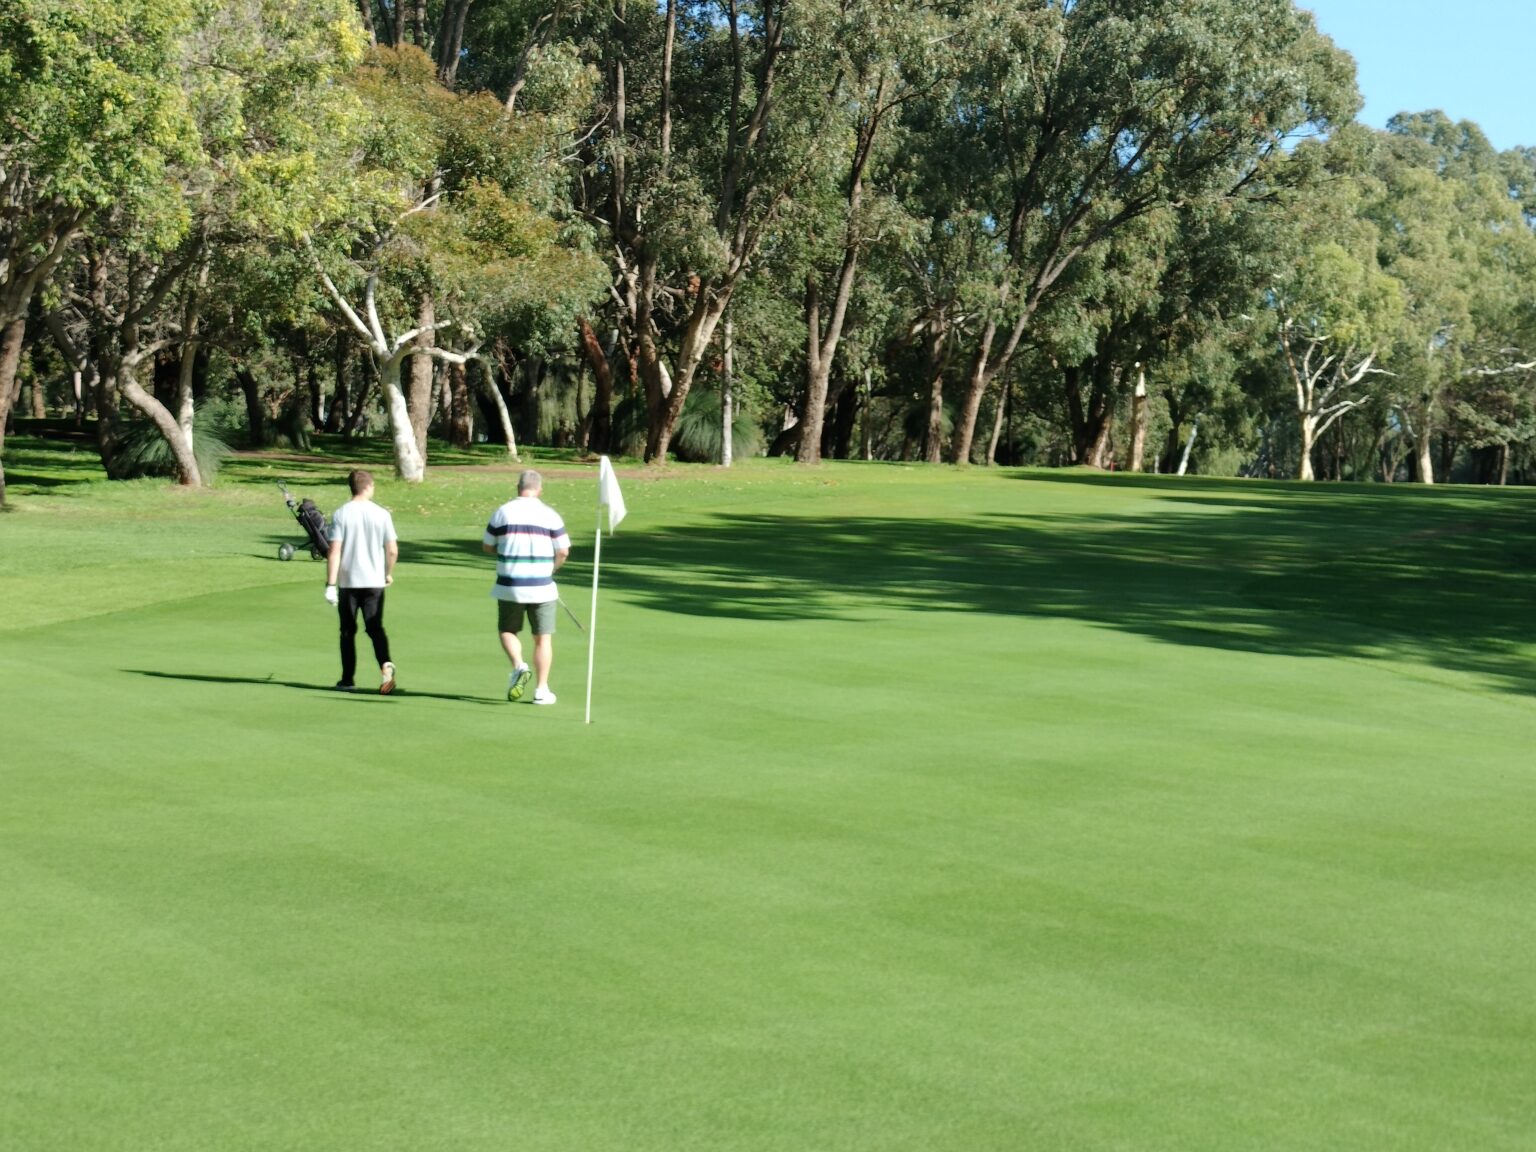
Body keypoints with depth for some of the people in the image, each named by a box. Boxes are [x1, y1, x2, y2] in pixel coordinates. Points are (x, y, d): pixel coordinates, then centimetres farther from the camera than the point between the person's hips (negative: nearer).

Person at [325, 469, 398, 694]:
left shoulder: (341, 514, -6)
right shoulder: (382, 514, -1)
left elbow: (334, 551, -11)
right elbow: (393, 551, -1)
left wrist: (330, 584, -10)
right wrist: (388, 574, 17)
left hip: (348, 582, -1)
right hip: (375, 582, 1)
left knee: (348, 631, 12)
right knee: (375, 627, 5)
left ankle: (348, 679, 16)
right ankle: (385, 664, -21)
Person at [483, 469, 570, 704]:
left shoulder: (502, 512, -1)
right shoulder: (551, 515, -3)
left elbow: (488, 546, 7)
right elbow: (563, 552, -2)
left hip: (509, 586, 0)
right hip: (542, 587, 0)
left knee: (507, 631, 17)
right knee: (543, 638, 8)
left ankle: (519, 667, -8)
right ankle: (541, 689, 6)